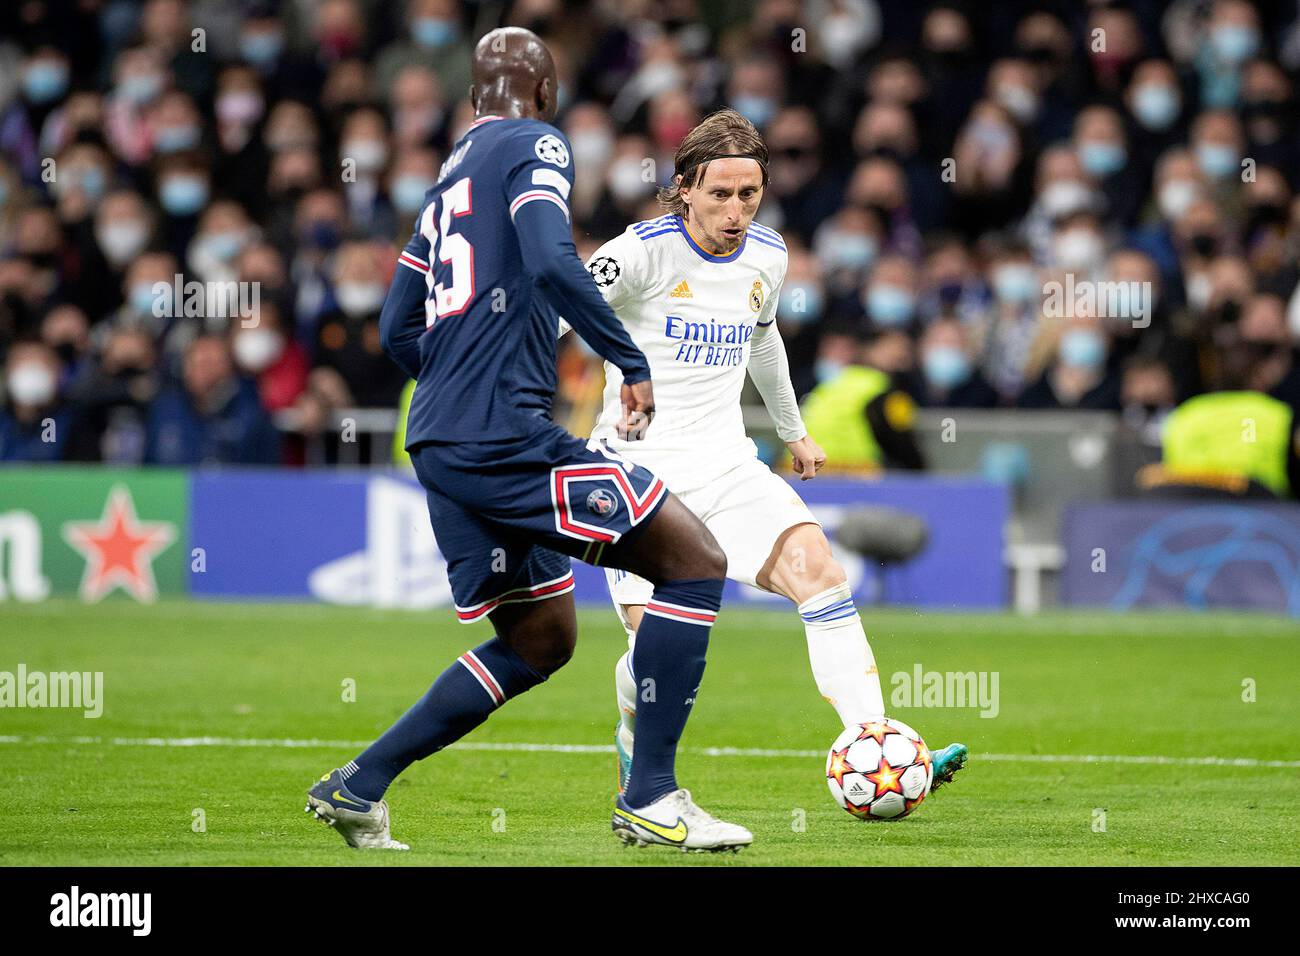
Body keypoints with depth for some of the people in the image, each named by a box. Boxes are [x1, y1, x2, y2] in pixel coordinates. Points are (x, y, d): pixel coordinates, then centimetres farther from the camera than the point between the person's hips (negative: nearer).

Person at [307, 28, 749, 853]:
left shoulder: (452, 175, 22)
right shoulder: (534, 145, -2)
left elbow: (398, 332, 26)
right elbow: (550, 262, -20)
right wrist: (633, 364, -15)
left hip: (441, 444, 9)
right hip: (504, 434, -9)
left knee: (541, 641, 18)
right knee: (696, 563, -6)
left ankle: (359, 785, 15)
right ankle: (650, 798, -9)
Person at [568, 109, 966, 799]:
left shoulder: (767, 256, 6)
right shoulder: (645, 251, -13)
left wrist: (793, 431, 38)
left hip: (726, 464, 5)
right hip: (638, 465, -5)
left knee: (819, 571, -18)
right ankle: (635, 744, 23)